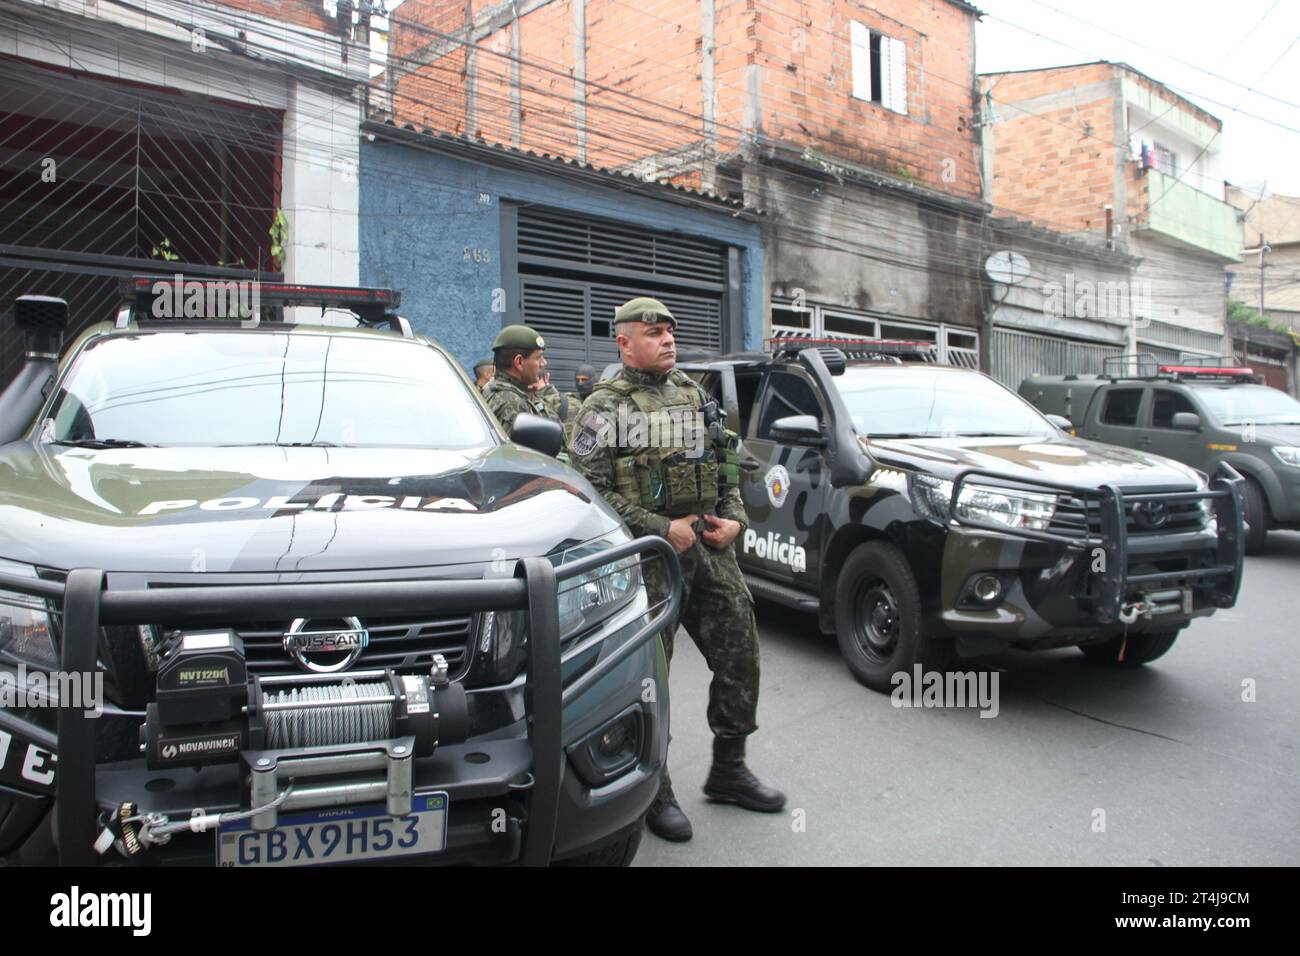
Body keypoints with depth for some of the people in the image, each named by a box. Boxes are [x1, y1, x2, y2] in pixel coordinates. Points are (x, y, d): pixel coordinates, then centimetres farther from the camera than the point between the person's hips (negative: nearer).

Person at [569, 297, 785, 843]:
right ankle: (654, 792, 19)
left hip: (710, 550, 7)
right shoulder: (605, 407, -5)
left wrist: (735, 520, 3)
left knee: (739, 654, 9)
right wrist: (660, 529, -18)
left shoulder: (693, 394, 15)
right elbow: (589, 488, -13)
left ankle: (728, 771, 28)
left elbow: (726, 466, 20)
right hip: (648, 557, -6)